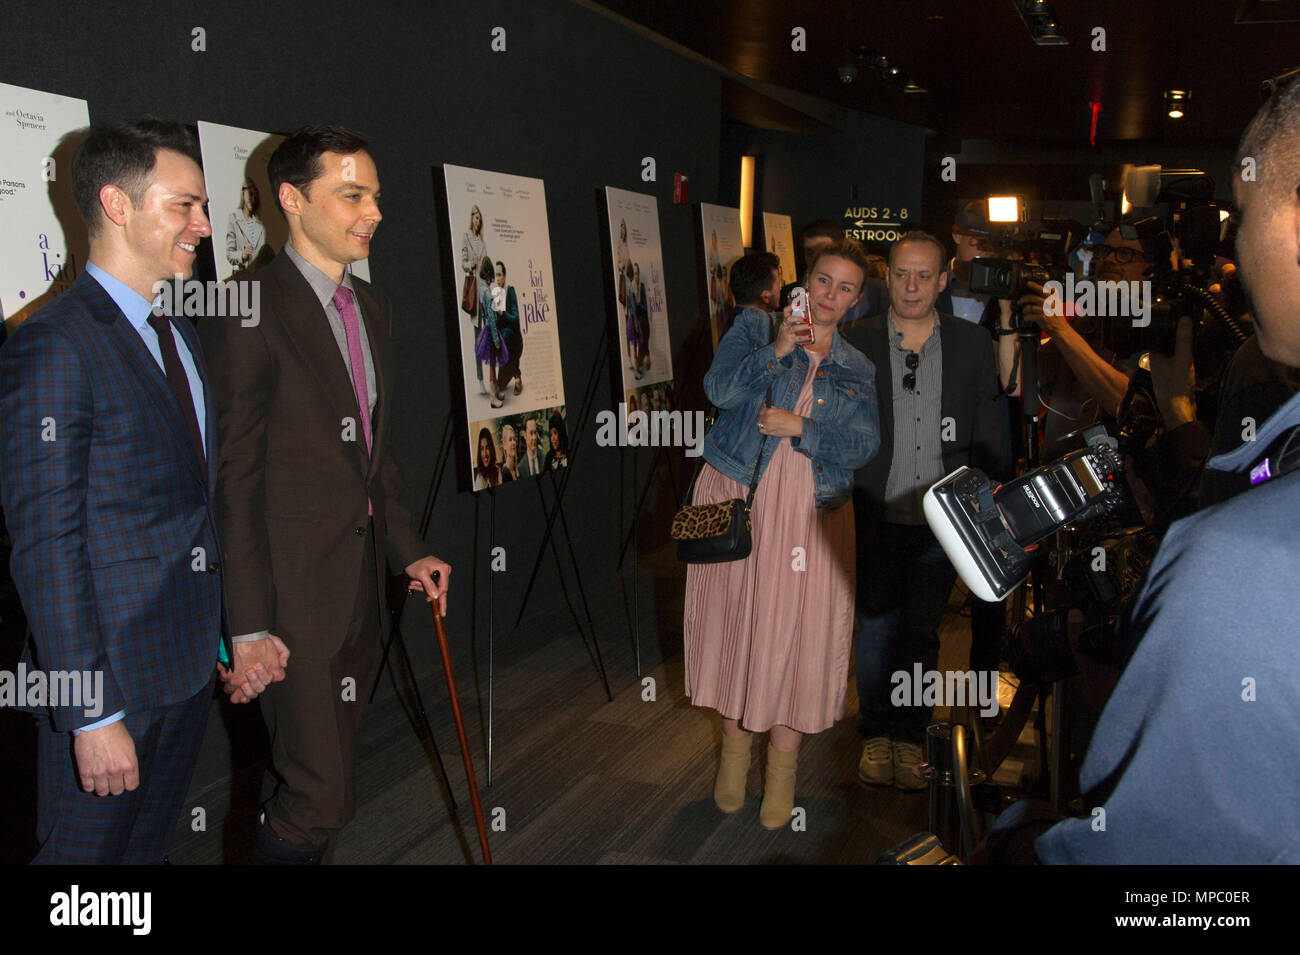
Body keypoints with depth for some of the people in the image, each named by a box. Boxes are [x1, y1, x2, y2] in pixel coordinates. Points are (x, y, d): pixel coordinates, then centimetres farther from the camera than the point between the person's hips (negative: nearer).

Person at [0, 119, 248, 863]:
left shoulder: (181, 336, 10)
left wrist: (234, 634, 15)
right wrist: (92, 713, -19)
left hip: (191, 665, 8)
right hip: (109, 675, -7)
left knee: (151, 848, 21)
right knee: (86, 853, 10)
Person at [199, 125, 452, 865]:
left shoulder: (375, 306, 12)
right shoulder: (249, 309, -13)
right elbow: (233, 478, -14)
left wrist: (408, 550, 14)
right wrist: (250, 626, -14)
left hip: (363, 585, 8)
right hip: (295, 596, -8)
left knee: (334, 783, 16)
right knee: (318, 792, -4)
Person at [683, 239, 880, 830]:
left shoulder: (859, 369, 12)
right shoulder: (755, 325, 7)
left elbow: (866, 446, 0)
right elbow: (718, 388, -9)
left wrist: (800, 427, -12)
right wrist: (775, 351, -20)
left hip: (809, 509, 1)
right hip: (735, 495, -1)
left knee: (796, 631, 0)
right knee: (735, 618, 5)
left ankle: (784, 760, 16)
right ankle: (735, 743, 25)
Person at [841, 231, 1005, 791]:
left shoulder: (973, 345, 4)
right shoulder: (856, 343, -1)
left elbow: (987, 435, 8)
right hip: (878, 517, -1)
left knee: (922, 632, 11)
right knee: (876, 628, 7)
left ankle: (909, 736, 27)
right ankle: (875, 734, 27)